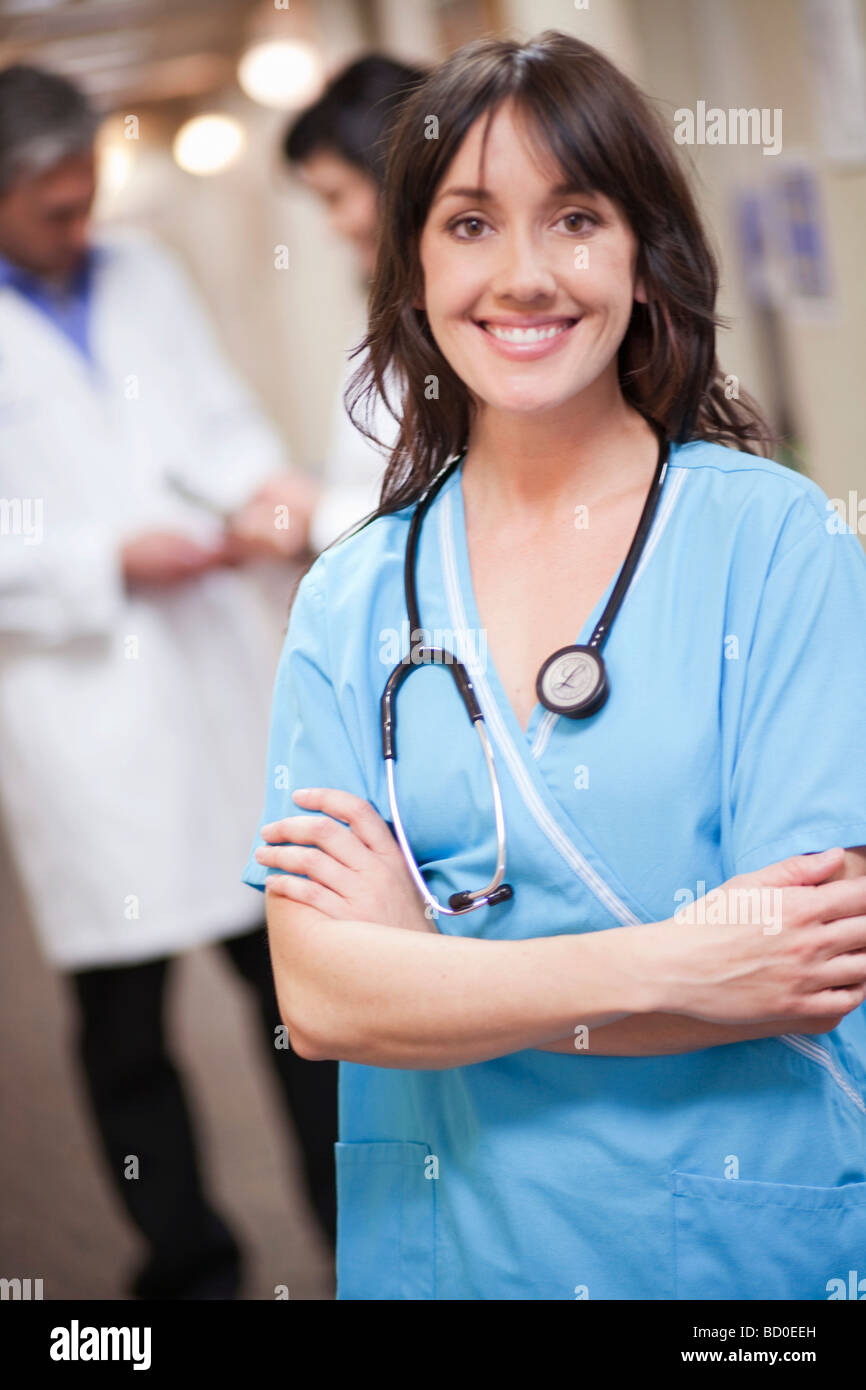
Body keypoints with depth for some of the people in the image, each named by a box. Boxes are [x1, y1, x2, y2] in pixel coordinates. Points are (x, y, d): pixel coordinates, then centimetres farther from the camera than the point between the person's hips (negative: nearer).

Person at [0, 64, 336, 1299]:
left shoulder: (144, 275, 14)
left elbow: (218, 417, 13)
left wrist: (266, 487, -8)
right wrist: (108, 562, -14)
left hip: (224, 674, 4)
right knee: (124, 1013, 5)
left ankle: (363, 1228, 22)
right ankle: (187, 1264, 20)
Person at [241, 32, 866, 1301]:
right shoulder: (349, 600, -1)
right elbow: (319, 997, -9)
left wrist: (429, 954, -13)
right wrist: (664, 966, -19)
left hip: (750, 1237, -2)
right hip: (441, 1249, 3)